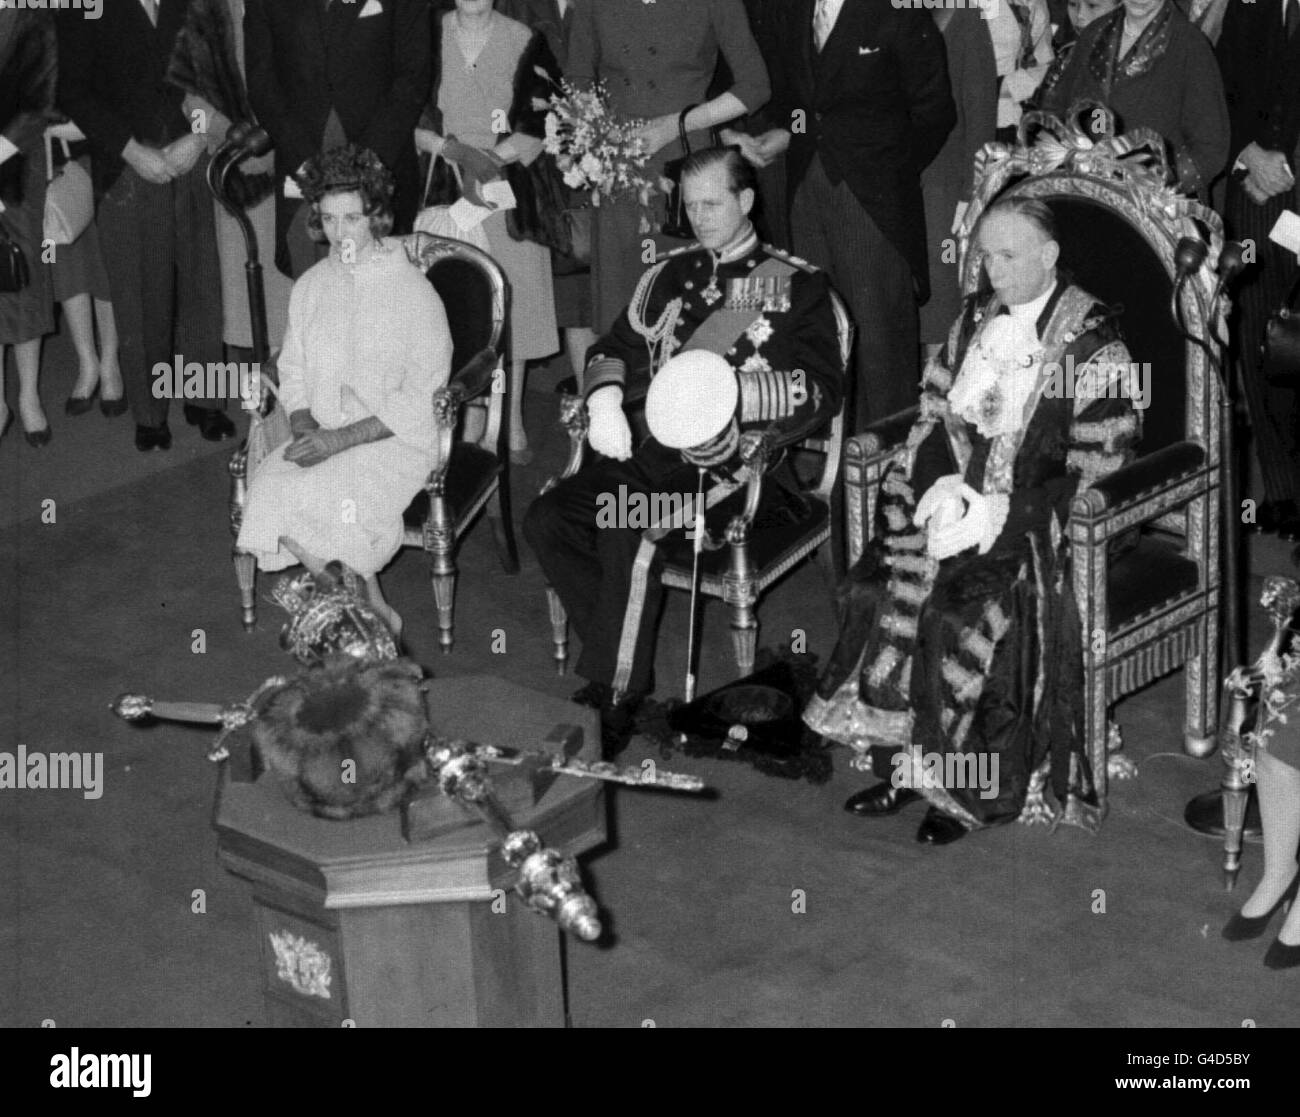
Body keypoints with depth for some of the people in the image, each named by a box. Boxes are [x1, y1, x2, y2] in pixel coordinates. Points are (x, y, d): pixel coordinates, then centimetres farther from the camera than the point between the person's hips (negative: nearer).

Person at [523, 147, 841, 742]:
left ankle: (615, 693, -22)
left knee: (624, 526, -31)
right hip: (661, 451, 6)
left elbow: (821, 390, -6)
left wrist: (728, 388, -20)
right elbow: (614, 349, 23)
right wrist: (605, 397, -1)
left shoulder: (796, 285, 4)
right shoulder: (668, 275, 20)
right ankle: (620, 667, -12)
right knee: (547, 519, -16)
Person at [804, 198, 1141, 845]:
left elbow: (1096, 466, -12)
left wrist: (998, 512, -19)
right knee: (872, 590, -18)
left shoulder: (1091, 341, -7)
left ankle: (981, 789, -13)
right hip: (955, 495, 6)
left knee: (959, 611, -28)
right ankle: (902, 760, -7)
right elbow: (934, 410, 16)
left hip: (1034, 517, -6)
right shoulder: (976, 318, 13)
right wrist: (942, 484, -6)